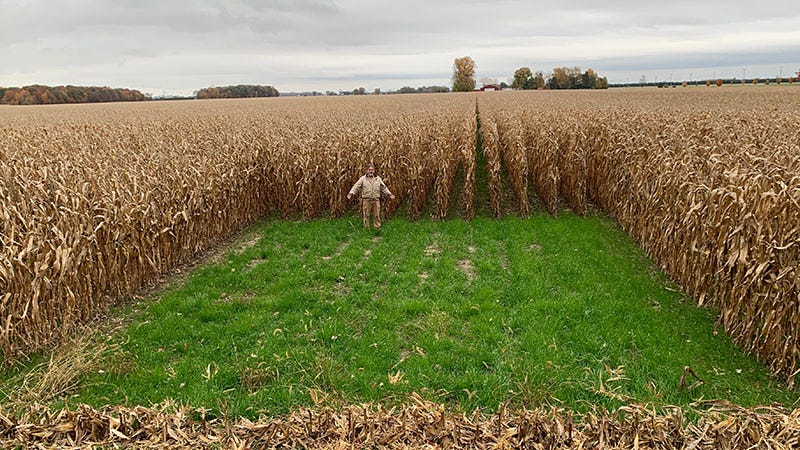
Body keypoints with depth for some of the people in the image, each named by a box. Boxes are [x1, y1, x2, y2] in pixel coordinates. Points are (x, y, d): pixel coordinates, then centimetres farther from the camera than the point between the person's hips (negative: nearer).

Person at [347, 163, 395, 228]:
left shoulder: (378, 179, 11)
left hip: (376, 200, 2)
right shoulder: (363, 179, 3)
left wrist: (389, 194, 9)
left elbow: (384, 188, 16)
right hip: (366, 200, -2)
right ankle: (367, 228, 13)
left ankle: (377, 228, 12)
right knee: (366, 215, 3)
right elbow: (356, 187, -5)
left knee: (377, 215, 3)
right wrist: (351, 193, -18)